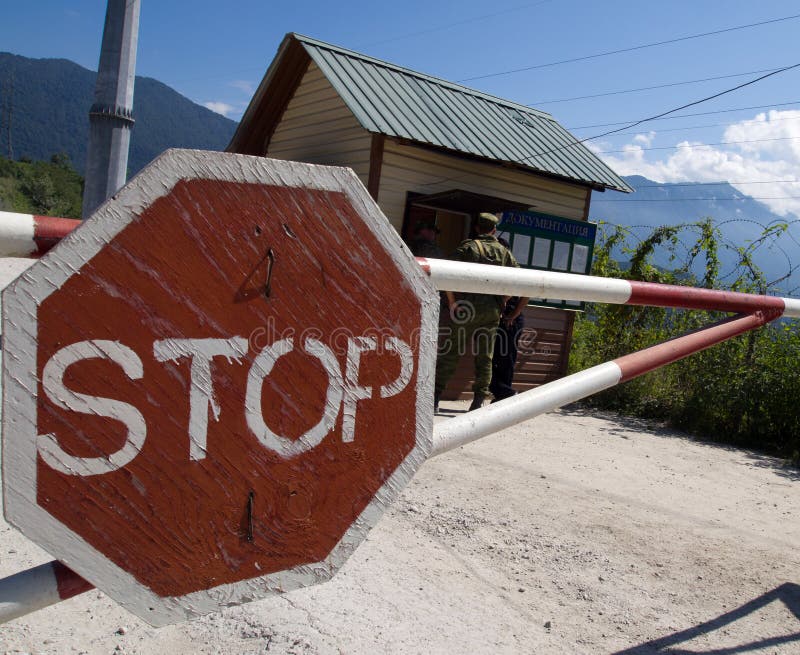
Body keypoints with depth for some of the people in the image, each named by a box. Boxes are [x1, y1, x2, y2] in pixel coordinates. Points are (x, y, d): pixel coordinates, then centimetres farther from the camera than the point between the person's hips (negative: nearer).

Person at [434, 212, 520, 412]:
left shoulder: (468, 247, 0)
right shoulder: (504, 252, 12)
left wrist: (451, 301, -6)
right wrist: (502, 301, 15)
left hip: (467, 307, -3)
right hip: (492, 311, 3)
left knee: (451, 352, 0)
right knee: (485, 356, 8)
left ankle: (435, 397, -1)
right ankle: (479, 400, 8)